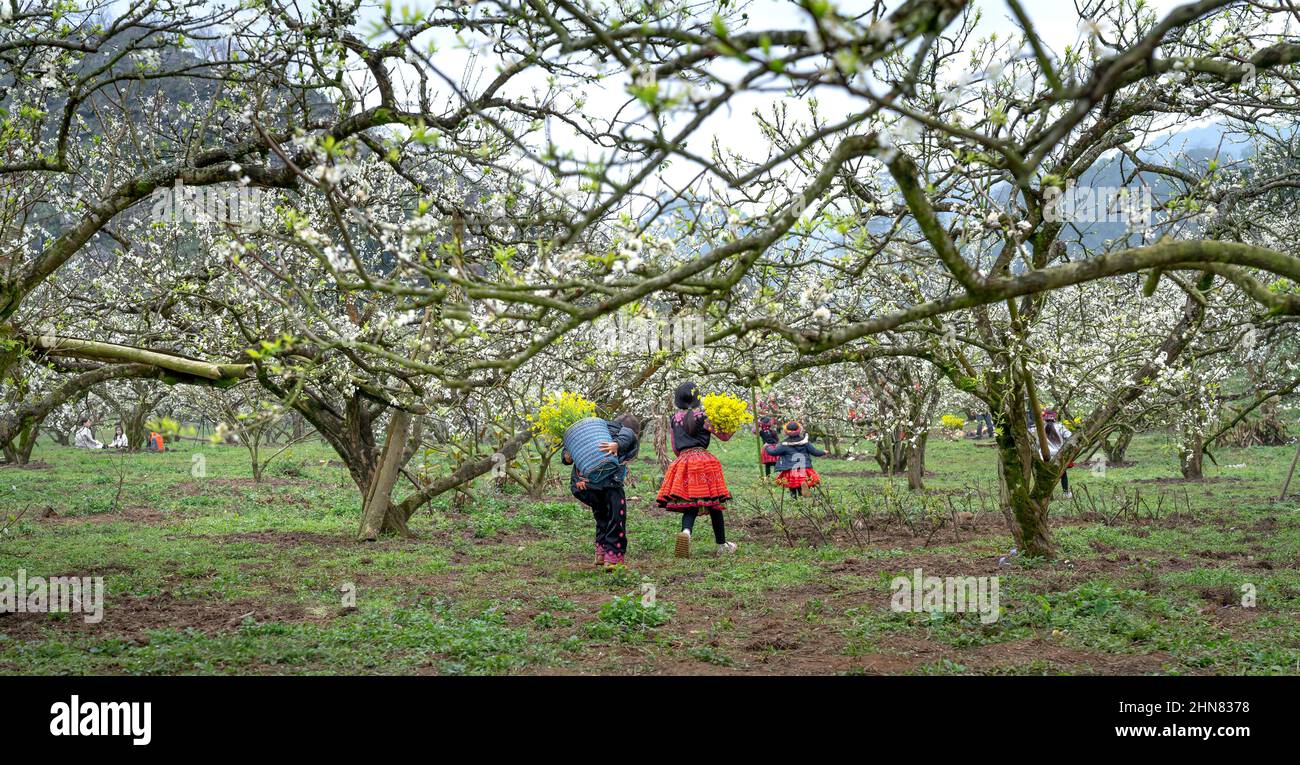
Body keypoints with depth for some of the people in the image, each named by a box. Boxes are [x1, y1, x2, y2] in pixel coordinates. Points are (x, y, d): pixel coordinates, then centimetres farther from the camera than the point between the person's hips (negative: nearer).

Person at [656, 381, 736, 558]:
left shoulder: (673, 419, 13)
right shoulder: (703, 416, 2)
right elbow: (724, 436, 6)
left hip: (682, 461, 3)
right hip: (703, 459, -3)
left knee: (690, 505, 3)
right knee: (714, 503, 6)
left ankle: (686, 531, -30)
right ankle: (722, 545, 14)